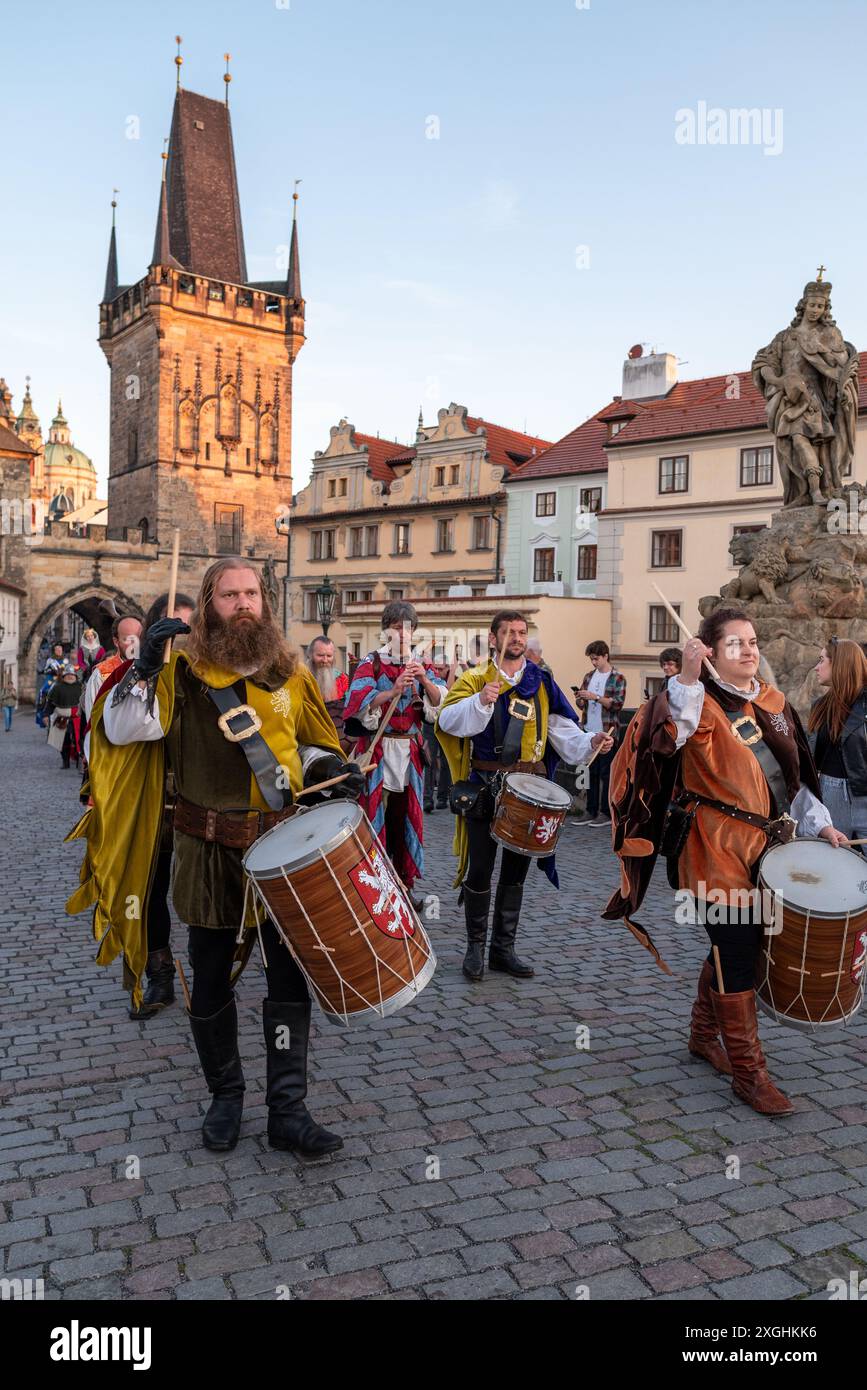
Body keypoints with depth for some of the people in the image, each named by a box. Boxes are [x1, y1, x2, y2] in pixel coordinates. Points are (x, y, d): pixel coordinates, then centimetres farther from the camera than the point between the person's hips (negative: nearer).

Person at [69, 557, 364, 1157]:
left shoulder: (291, 673, 4)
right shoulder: (184, 673, -4)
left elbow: (315, 742, 17)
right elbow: (121, 730, -16)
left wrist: (334, 769, -3)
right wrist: (146, 666, -28)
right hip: (210, 851, -1)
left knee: (290, 977, 3)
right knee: (210, 979, 11)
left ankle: (288, 1108, 15)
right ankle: (226, 1093, 32)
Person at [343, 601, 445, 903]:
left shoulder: (420, 665, 12)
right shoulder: (371, 664, 0)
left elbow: (440, 703, 0)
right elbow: (360, 703, -16)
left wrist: (424, 680, -17)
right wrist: (393, 691, -27)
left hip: (410, 751, 4)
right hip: (377, 750, -4)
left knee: (404, 818, 9)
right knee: (373, 818, -4)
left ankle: (403, 885, 18)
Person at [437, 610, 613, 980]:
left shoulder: (541, 682, 8)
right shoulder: (474, 679, 0)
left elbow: (562, 730, 1)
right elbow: (449, 721, -17)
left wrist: (590, 743, -17)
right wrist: (481, 701, -33)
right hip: (485, 787, -3)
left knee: (516, 870, 11)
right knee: (480, 869, 1)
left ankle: (504, 948, 23)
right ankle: (476, 946, 17)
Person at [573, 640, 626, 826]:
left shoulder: (618, 678, -3)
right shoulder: (589, 676, 13)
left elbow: (618, 704, -13)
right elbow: (581, 705, 16)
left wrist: (595, 697, -20)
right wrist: (580, 698, -7)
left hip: (607, 733, -5)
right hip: (589, 732, 6)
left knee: (606, 774, 0)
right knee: (591, 772, 9)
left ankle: (606, 813, 6)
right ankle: (591, 812, 15)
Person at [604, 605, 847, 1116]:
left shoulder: (775, 702, 10)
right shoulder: (704, 703, -11)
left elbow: (797, 772, 18)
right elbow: (669, 733, -34)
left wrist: (820, 824, 15)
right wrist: (688, 676, -43)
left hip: (769, 844, 7)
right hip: (717, 850, -7)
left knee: (735, 944, 17)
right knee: (737, 953, -3)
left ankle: (704, 1034, 36)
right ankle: (749, 1071, 9)